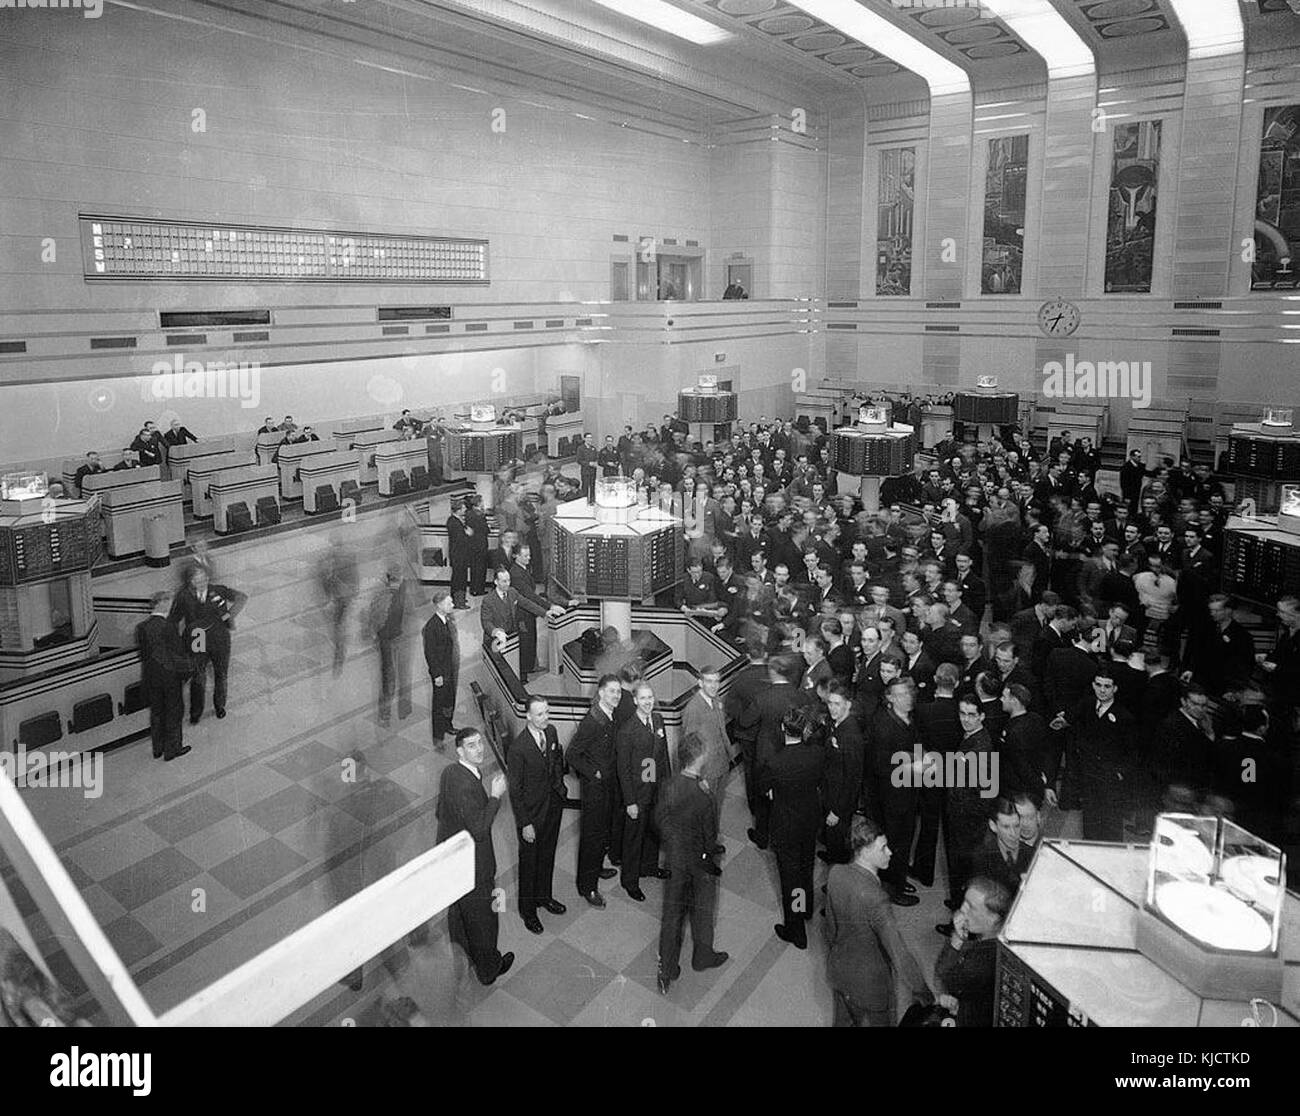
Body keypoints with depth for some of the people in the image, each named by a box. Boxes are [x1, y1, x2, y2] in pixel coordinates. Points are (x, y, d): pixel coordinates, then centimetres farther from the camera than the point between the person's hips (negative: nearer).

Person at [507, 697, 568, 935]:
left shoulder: (551, 732, -8)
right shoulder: (518, 748, -28)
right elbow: (515, 790, -21)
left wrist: (559, 785, 8)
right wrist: (525, 824, -17)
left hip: (554, 804, 6)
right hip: (531, 812, -6)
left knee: (547, 855, 25)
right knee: (529, 861, 14)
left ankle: (544, 896, 47)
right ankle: (528, 910, 34)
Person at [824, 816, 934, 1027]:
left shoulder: (836, 873, -13)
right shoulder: (875, 899, -35)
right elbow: (898, 952, -32)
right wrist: (922, 993, -24)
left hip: (837, 969, 6)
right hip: (869, 982, -6)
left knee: (844, 1020, 27)